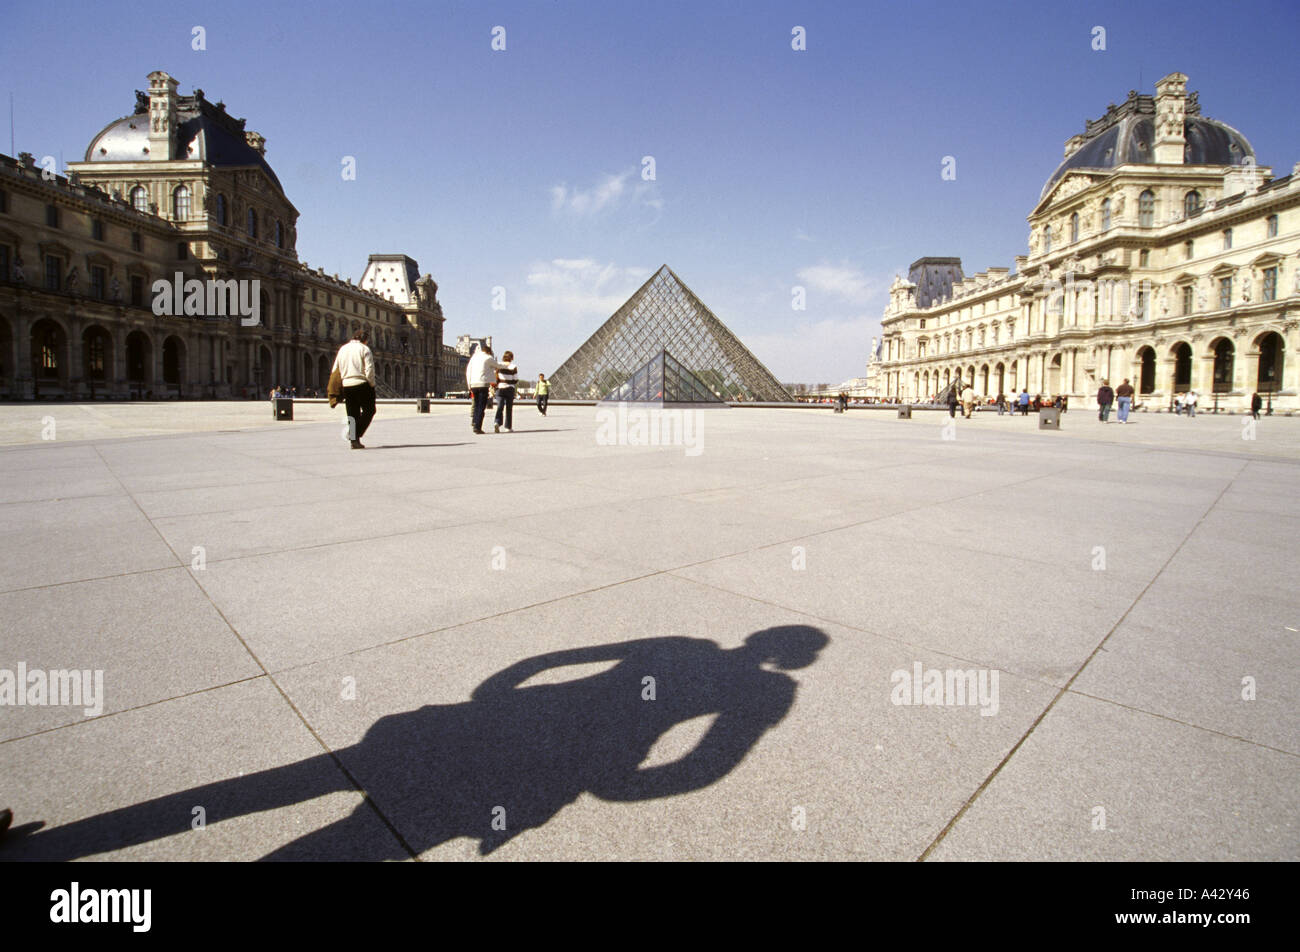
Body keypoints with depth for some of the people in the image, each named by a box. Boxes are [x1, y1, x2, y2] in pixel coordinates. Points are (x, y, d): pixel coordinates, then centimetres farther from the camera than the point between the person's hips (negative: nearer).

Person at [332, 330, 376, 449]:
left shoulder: (342, 349, 15)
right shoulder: (364, 349, -4)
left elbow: (335, 370, 16)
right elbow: (369, 370, -13)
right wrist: (372, 384, -2)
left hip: (346, 385, 6)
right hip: (361, 384, -6)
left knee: (352, 414, 12)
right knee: (369, 410, 5)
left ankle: (353, 440, 9)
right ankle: (356, 435, -10)